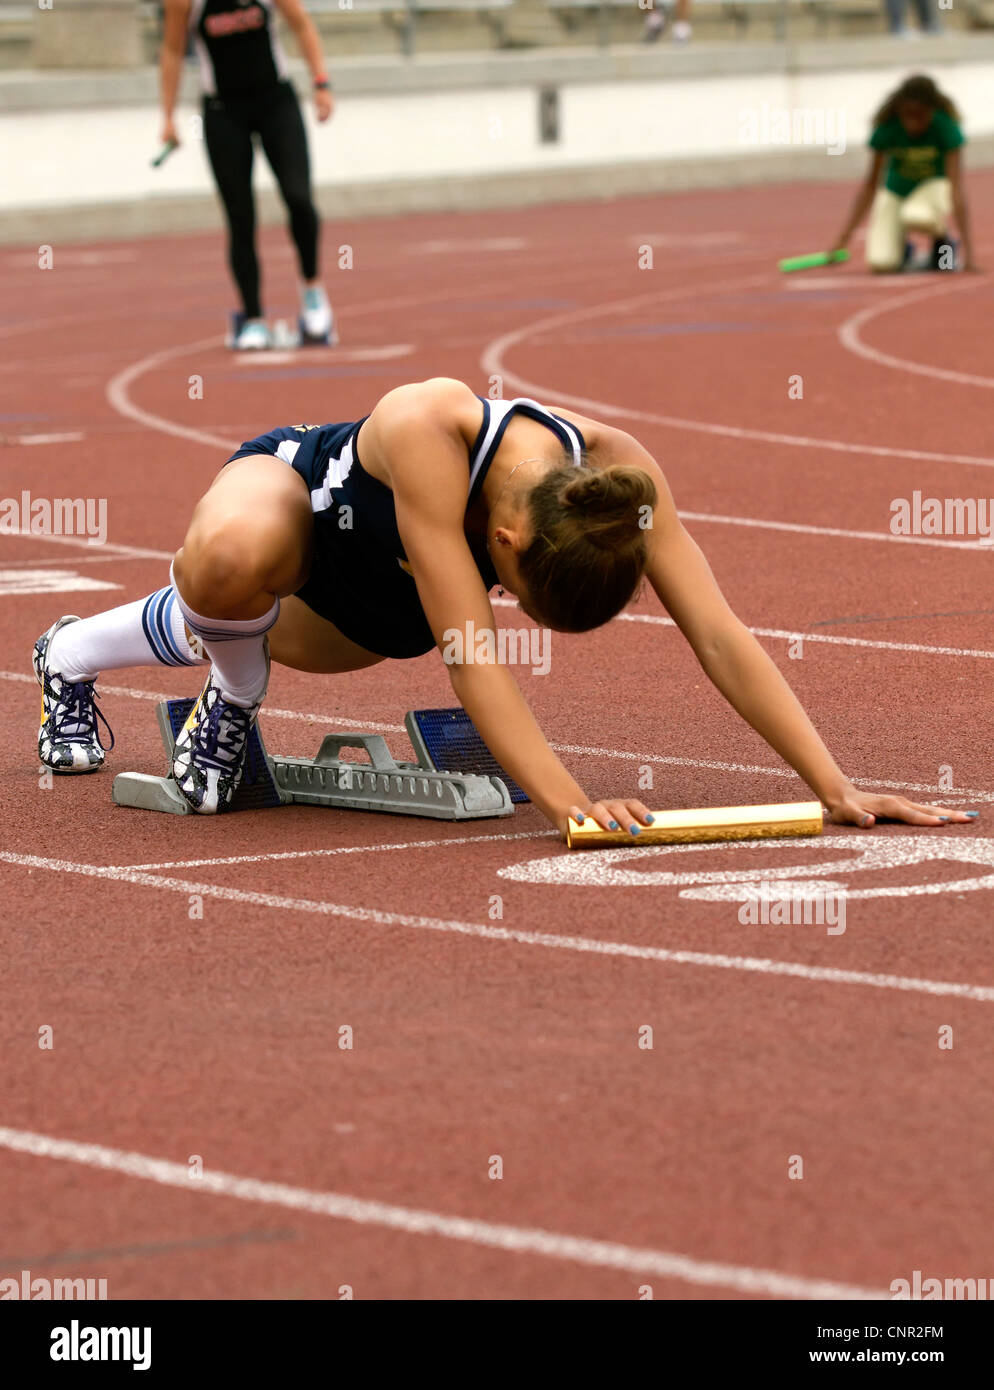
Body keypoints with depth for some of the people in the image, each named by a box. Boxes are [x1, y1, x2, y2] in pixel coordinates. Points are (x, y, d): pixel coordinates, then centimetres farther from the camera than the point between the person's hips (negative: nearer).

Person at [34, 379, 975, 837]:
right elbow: (469, 651, -48)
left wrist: (834, 787, -38)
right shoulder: (429, 428, -47)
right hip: (295, 486, -5)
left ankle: (75, 652, 61)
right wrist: (565, 800, -55)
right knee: (227, 565, -41)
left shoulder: (617, 473, -34)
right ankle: (232, 706, -6)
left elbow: (721, 640, -32)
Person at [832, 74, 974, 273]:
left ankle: (943, 239, -4)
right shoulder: (887, 128, -22)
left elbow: (957, 186, -31)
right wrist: (844, 236, -16)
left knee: (916, 215, -39)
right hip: (895, 191, 2)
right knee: (881, 262, -22)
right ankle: (902, 248, 15)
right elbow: (871, 182, -12)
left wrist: (968, 249, -37)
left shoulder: (945, 125, -27)